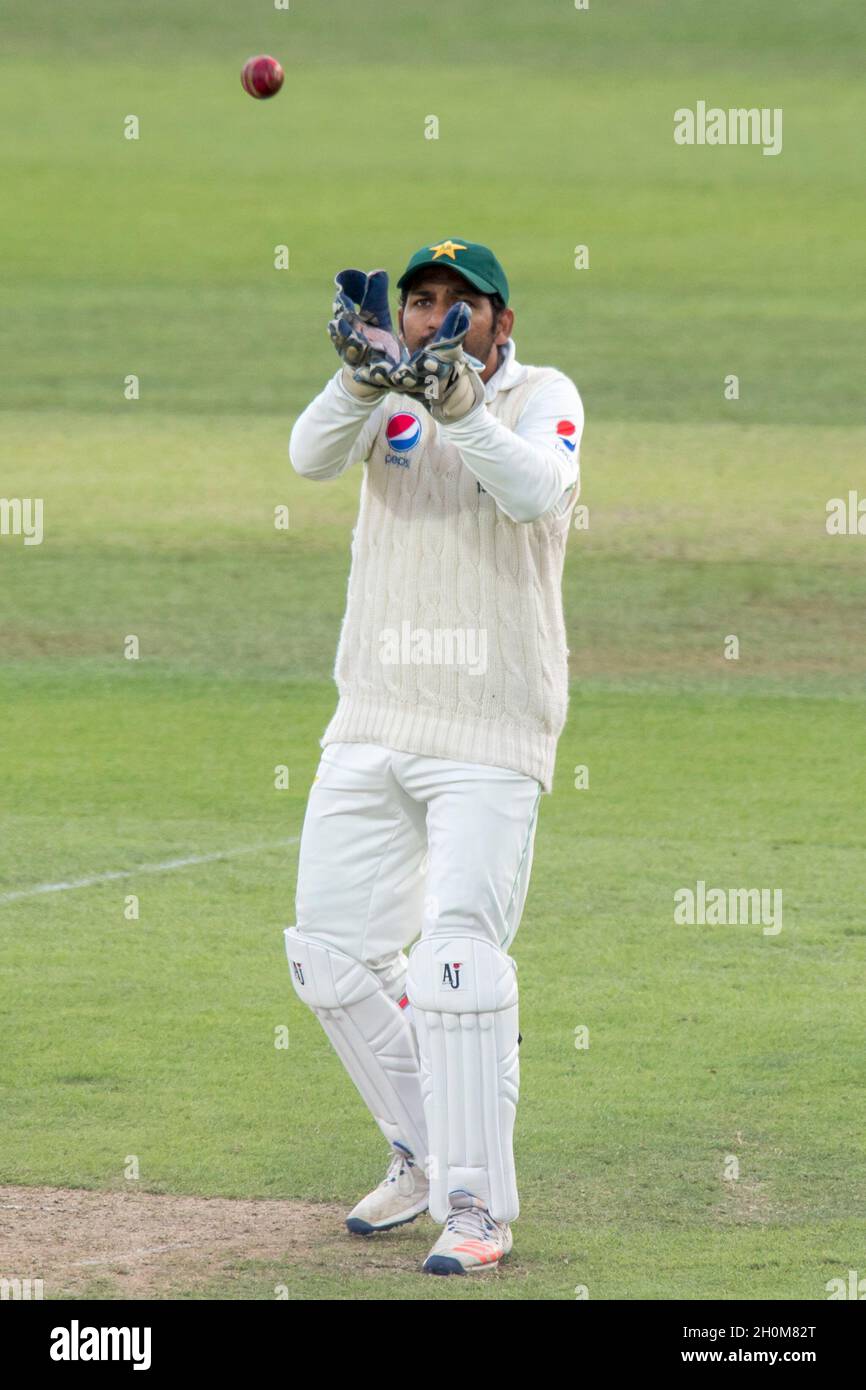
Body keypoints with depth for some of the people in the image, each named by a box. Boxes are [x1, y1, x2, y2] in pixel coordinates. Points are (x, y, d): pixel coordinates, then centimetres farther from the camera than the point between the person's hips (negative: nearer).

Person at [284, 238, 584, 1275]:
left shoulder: (542, 396, -3)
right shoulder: (385, 392, 7)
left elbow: (535, 493, -23)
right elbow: (312, 456, -14)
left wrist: (455, 400, -36)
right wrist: (366, 374, -32)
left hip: (489, 732, -5)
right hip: (371, 723, 5)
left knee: (458, 954, -16)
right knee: (332, 956, 9)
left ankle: (477, 1205, -11)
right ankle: (425, 1155, 27)